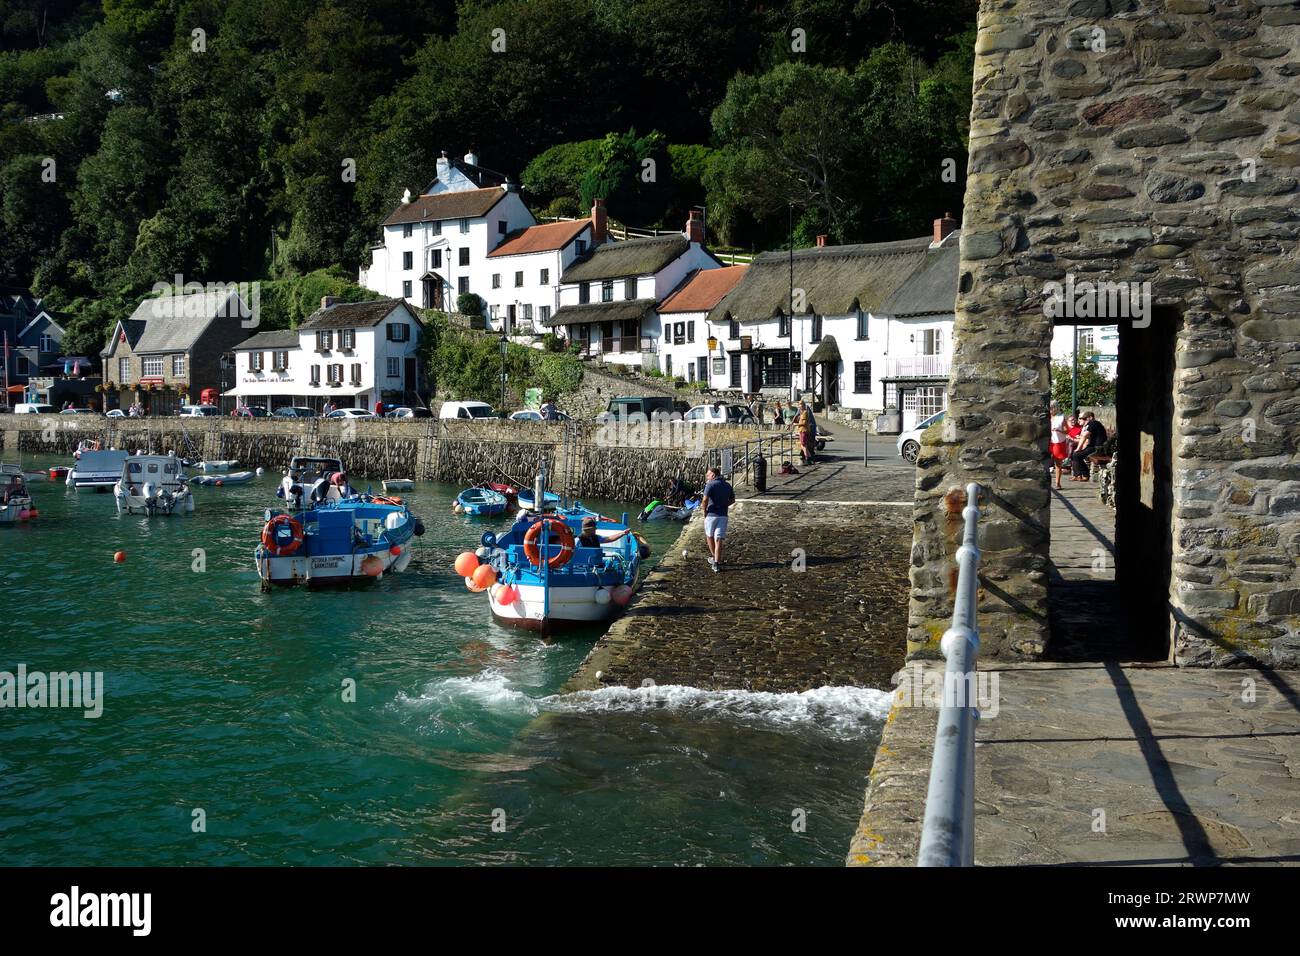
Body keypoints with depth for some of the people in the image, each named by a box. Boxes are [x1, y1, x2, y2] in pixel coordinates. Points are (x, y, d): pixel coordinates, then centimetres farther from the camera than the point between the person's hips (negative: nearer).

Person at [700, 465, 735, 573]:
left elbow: (705, 500, -19)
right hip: (723, 515, 4)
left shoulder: (710, 484, -10)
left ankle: (713, 557, 30)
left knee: (709, 536, 19)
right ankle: (716, 563, -6)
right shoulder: (727, 486, 10)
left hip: (711, 514, -4)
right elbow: (732, 500, 19)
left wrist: (704, 511, -6)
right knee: (718, 540, 0)